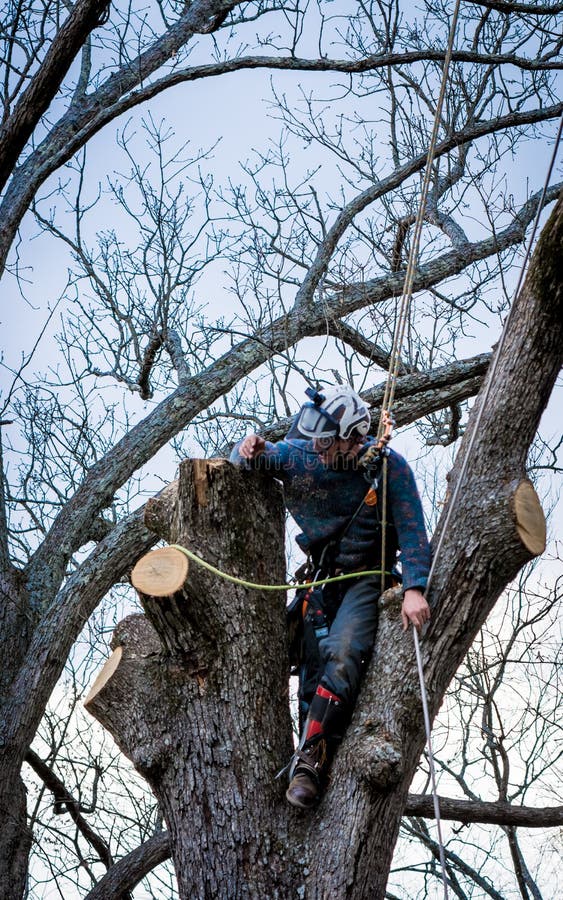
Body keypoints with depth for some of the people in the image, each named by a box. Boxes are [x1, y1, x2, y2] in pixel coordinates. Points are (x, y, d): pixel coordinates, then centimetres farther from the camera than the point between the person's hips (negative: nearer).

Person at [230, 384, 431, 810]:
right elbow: (244, 462, 8)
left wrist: (414, 590, -29)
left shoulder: (388, 468, -16)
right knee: (312, 672, -3)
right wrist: (248, 452, -18)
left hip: (369, 578, -4)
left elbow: (412, 531, -17)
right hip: (322, 580, 4)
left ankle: (309, 760, -27)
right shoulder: (302, 456, -6)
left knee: (341, 656, -25)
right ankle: (313, 760, 4)